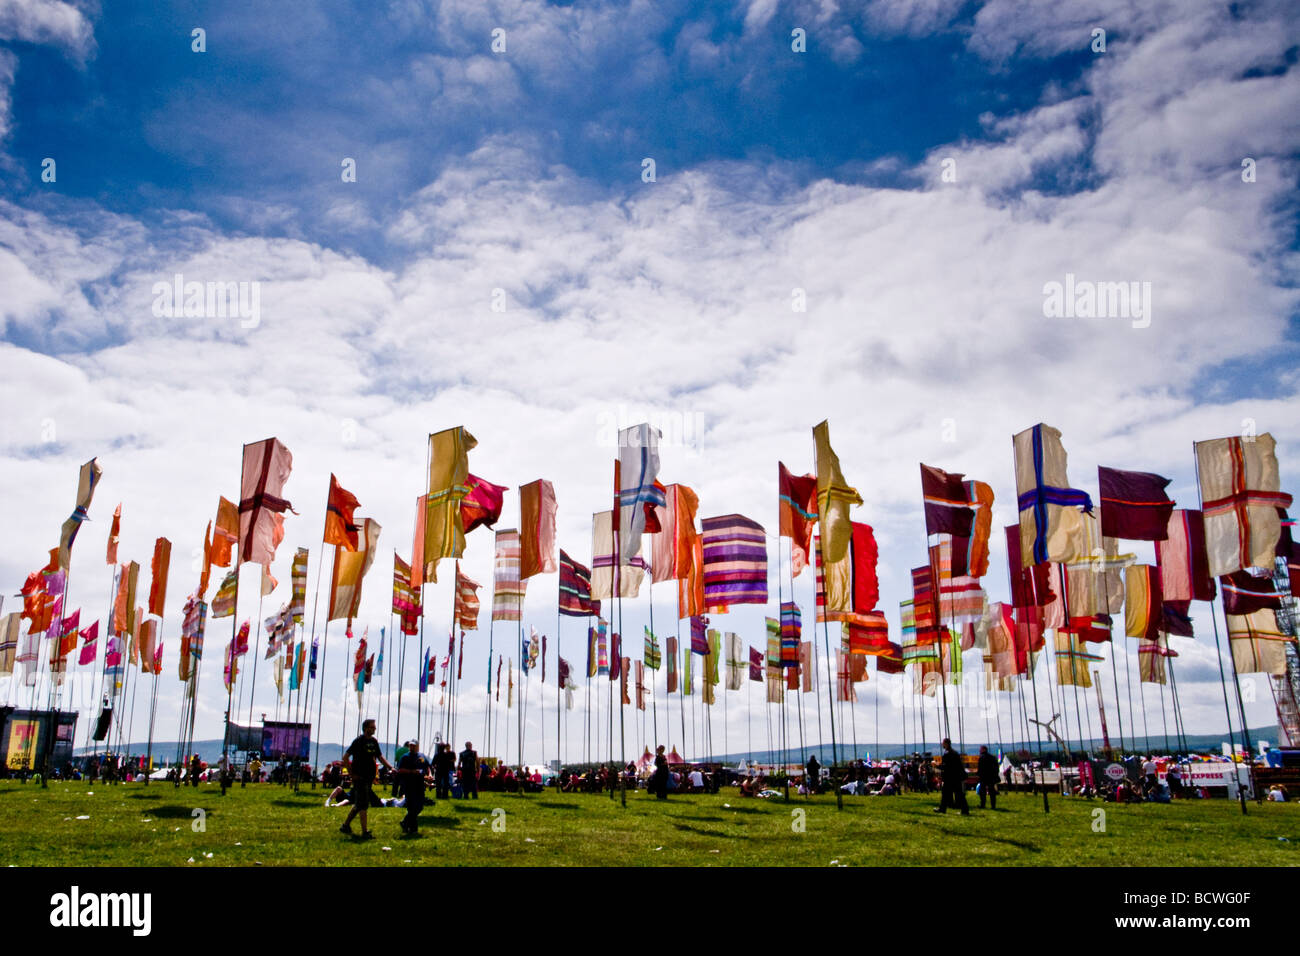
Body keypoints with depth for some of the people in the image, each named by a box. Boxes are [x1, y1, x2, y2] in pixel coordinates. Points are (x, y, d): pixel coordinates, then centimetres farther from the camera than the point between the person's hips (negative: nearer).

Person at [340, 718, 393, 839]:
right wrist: (351, 774, -13)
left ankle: (346, 826, 29)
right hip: (359, 777, -7)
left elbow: (380, 757, 19)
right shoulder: (359, 741, -10)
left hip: (369, 777, 7)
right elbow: (345, 757, -11)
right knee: (363, 804, -8)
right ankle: (365, 832, -6)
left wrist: (390, 767, 6)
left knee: (359, 804, 14)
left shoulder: (374, 741, 11)